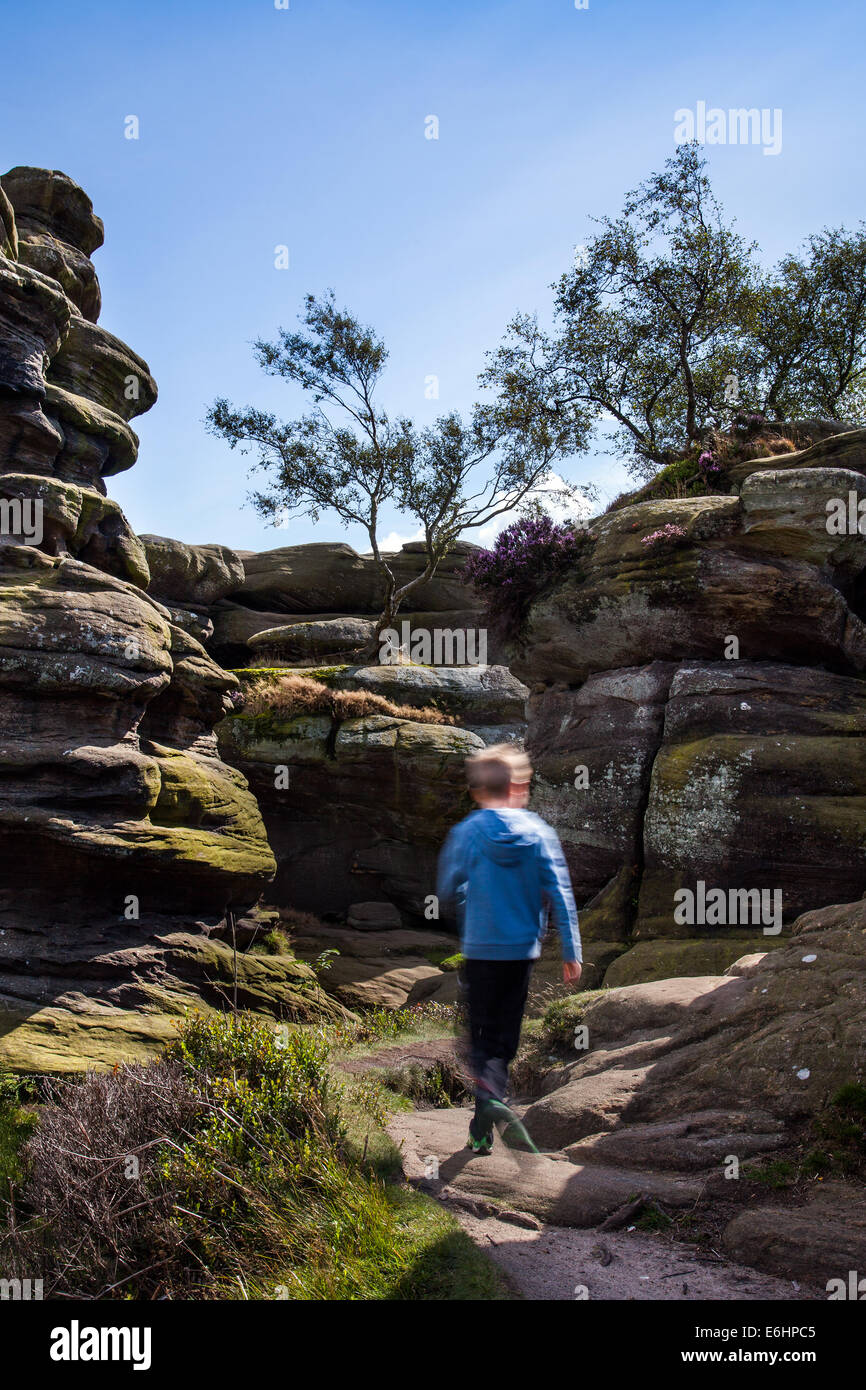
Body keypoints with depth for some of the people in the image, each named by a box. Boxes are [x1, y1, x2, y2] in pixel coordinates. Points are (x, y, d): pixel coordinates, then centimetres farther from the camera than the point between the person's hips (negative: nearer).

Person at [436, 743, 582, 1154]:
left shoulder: (465, 833, -7)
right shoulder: (538, 832, -3)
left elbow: (447, 892, 0)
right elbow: (560, 893, -4)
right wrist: (571, 950, 0)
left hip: (480, 949, -2)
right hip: (523, 949, 2)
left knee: (481, 1033, 8)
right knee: (506, 1033, 14)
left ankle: (489, 1101, -16)